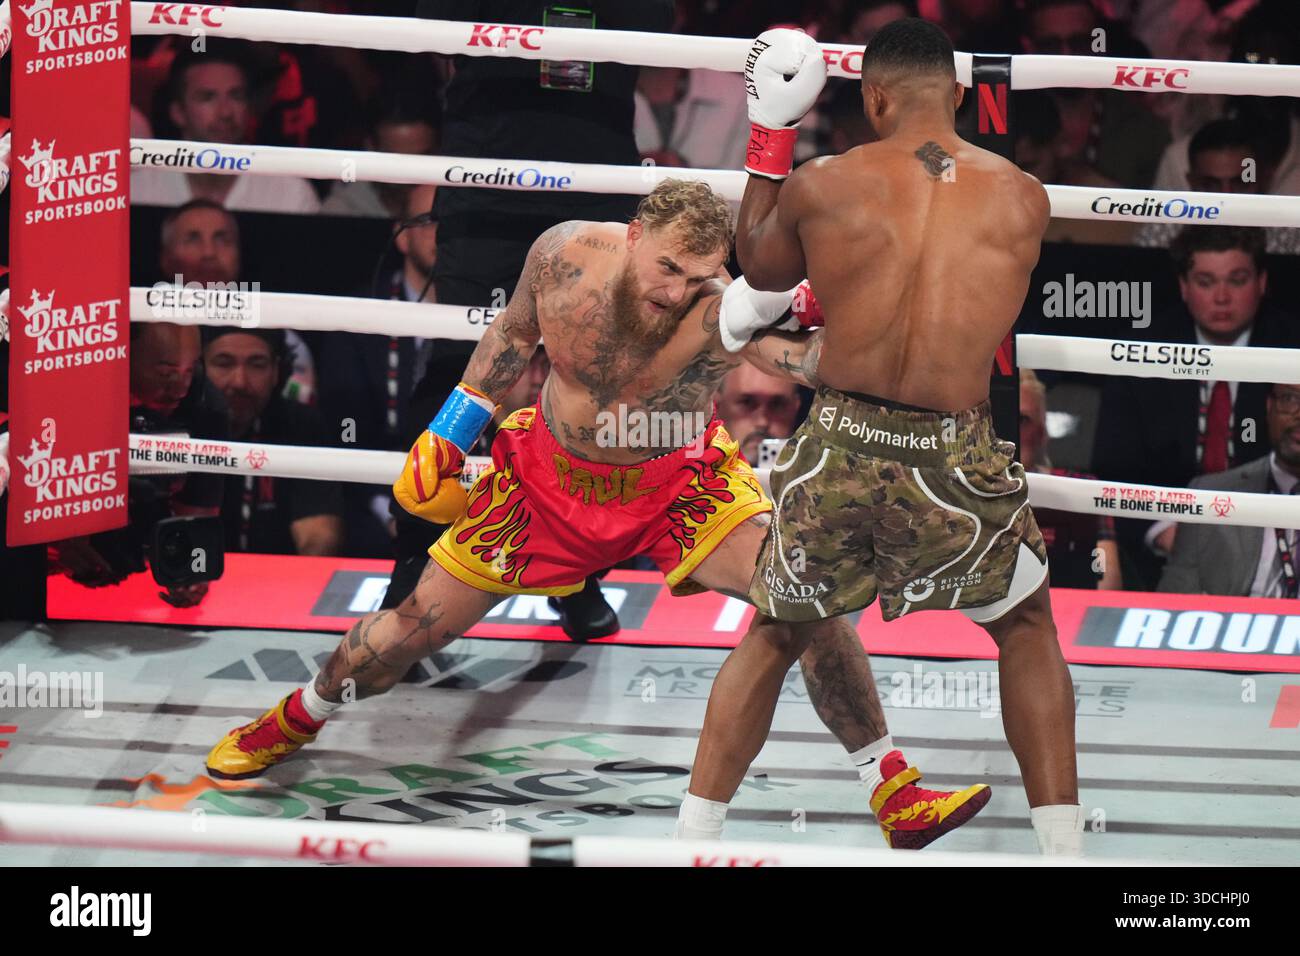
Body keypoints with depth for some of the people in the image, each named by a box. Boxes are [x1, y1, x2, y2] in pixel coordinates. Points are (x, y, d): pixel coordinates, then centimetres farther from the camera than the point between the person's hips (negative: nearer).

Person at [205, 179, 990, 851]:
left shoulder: (725, 315, -33)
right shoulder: (566, 255, -23)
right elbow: (516, 331, 0)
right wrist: (449, 434, 3)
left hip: (676, 486, -2)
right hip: (550, 477, 2)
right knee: (415, 628, 8)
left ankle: (894, 794, -10)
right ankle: (298, 717, 41)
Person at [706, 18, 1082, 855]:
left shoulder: (820, 187, -2)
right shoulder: (1022, 199, 0)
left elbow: (757, 267, 18)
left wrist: (771, 132, 24)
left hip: (839, 446, 0)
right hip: (955, 461, 0)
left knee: (771, 632, 22)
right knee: (1025, 626, 24)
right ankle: (1063, 843, 18)